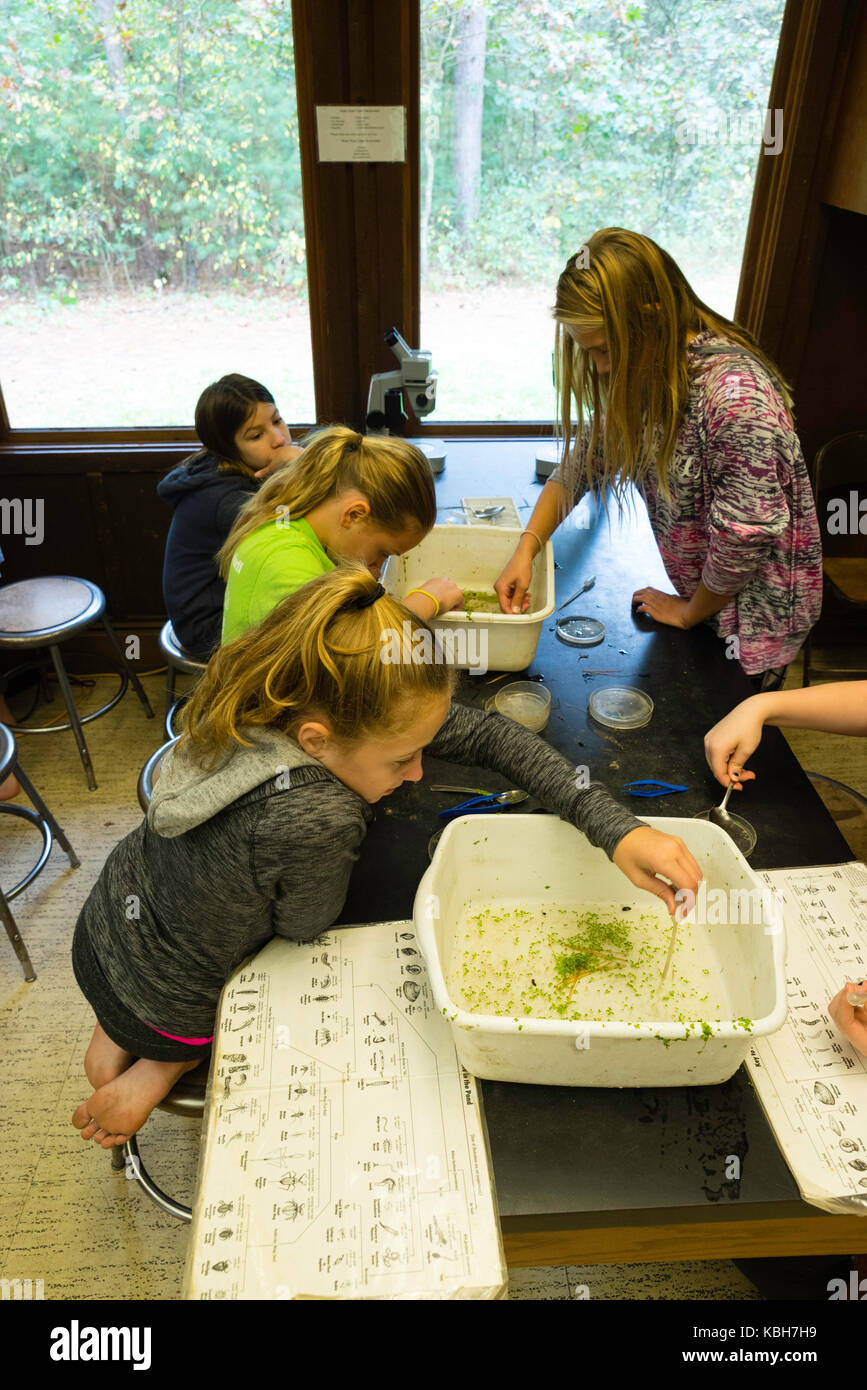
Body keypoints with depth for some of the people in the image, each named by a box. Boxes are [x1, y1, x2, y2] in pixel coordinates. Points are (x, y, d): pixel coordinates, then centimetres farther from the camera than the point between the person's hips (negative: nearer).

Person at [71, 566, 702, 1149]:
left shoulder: (300, 701, -21)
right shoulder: (314, 820, -43)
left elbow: (486, 734, -18)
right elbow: (302, 928, -19)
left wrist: (618, 828, -23)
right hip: (159, 998, -5)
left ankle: (117, 1034, 35)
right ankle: (166, 1063, 21)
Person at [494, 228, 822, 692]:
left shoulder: (737, 397, -34)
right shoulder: (638, 374, -8)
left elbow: (744, 539, -29)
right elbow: (579, 464, 0)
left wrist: (689, 611, -12)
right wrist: (525, 550, -13)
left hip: (755, 610, -7)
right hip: (696, 590, 7)